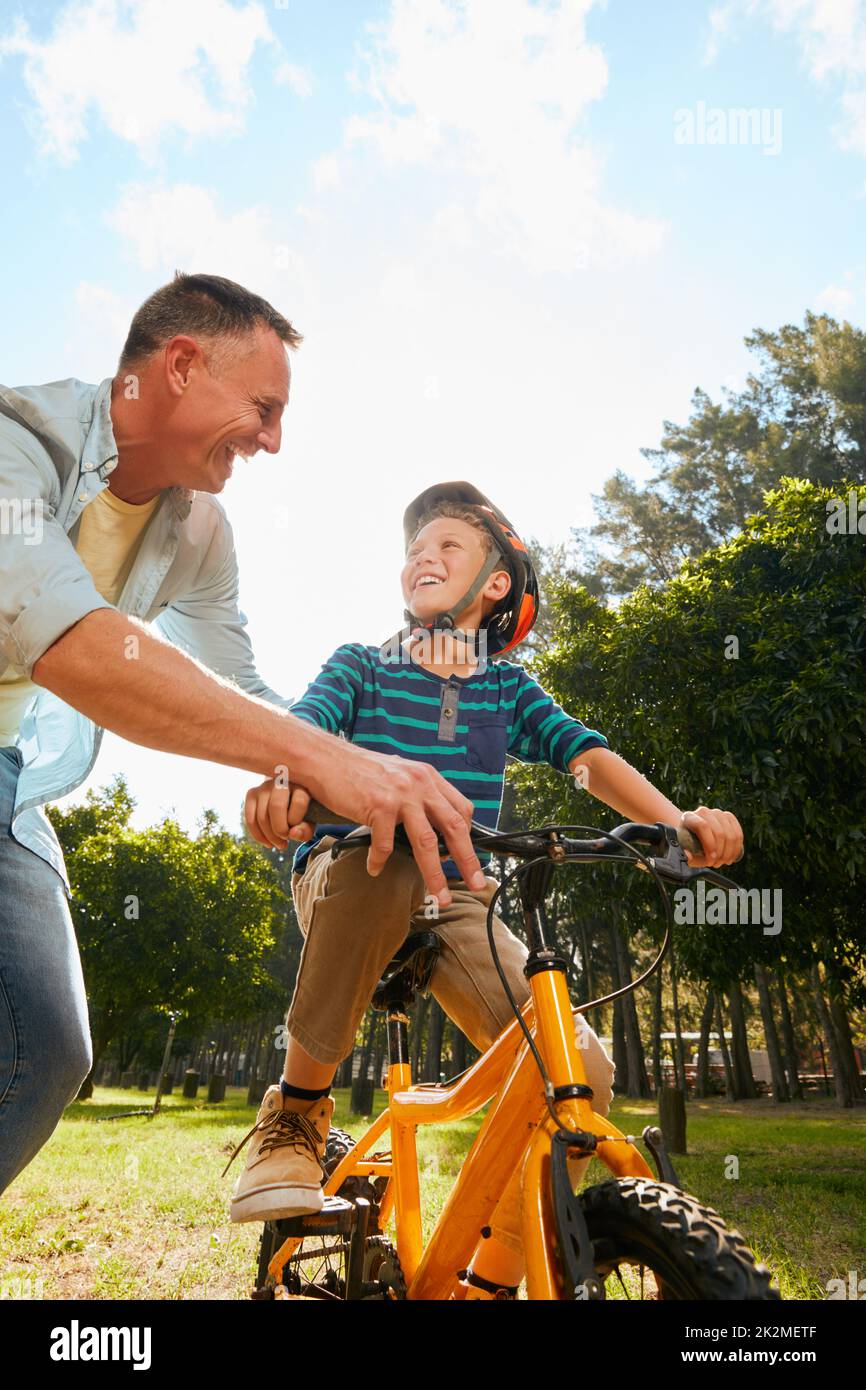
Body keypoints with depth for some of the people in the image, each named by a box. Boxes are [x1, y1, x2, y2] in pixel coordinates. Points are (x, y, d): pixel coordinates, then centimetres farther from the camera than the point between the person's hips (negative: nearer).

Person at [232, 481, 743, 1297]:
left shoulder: (508, 687, 13)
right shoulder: (360, 664, 7)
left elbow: (584, 754, -2)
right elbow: (301, 724, -12)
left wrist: (673, 817, -23)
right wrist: (280, 778, -38)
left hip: (457, 903, 3)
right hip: (348, 878, -2)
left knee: (578, 1071, -18)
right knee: (381, 863, -40)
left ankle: (490, 1280, 4)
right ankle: (295, 1117, -20)